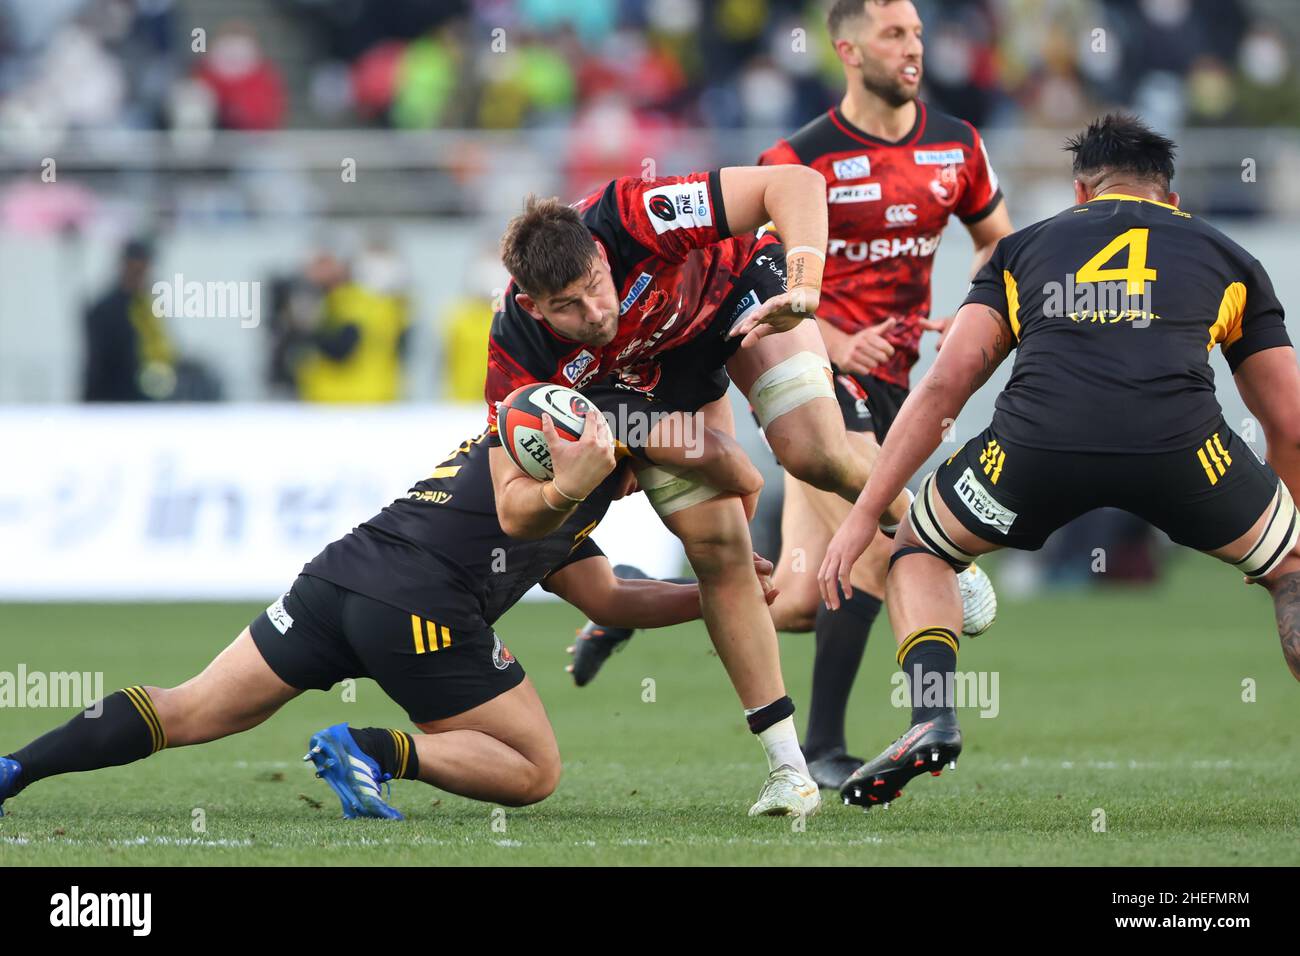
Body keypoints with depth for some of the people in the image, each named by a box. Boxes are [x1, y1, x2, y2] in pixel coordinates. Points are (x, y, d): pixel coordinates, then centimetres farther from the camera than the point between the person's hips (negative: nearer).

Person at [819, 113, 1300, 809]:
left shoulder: (1024, 247, 31)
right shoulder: (1228, 257, 31)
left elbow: (945, 385, 21)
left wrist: (864, 516, 24)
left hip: (1038, 439, 0)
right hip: (1179, 439, 0)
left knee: (919, 551, 30)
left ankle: (932, 719, 7)